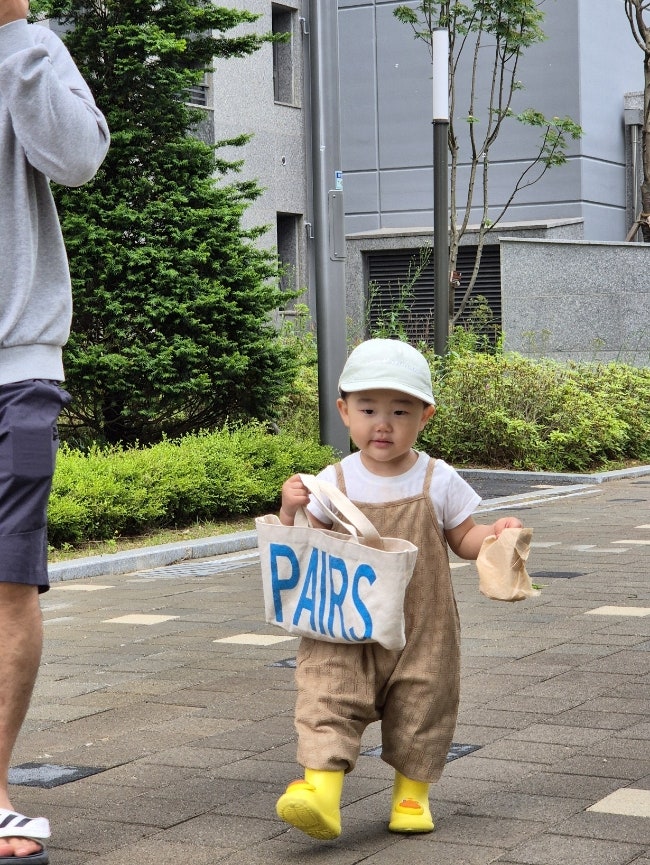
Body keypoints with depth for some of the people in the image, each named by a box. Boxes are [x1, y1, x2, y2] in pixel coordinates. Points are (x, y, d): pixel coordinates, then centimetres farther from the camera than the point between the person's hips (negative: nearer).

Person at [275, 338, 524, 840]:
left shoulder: (438, 482, -2)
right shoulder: (333, 483, -2)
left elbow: (463, 538, 7)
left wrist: (496, 535, -13)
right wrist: (291, 511, -16)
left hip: (421, 629, 0)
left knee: (420, 708, 8)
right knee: (329, 699, -14)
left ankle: (412, 794, 27)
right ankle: (320, 791, -20)